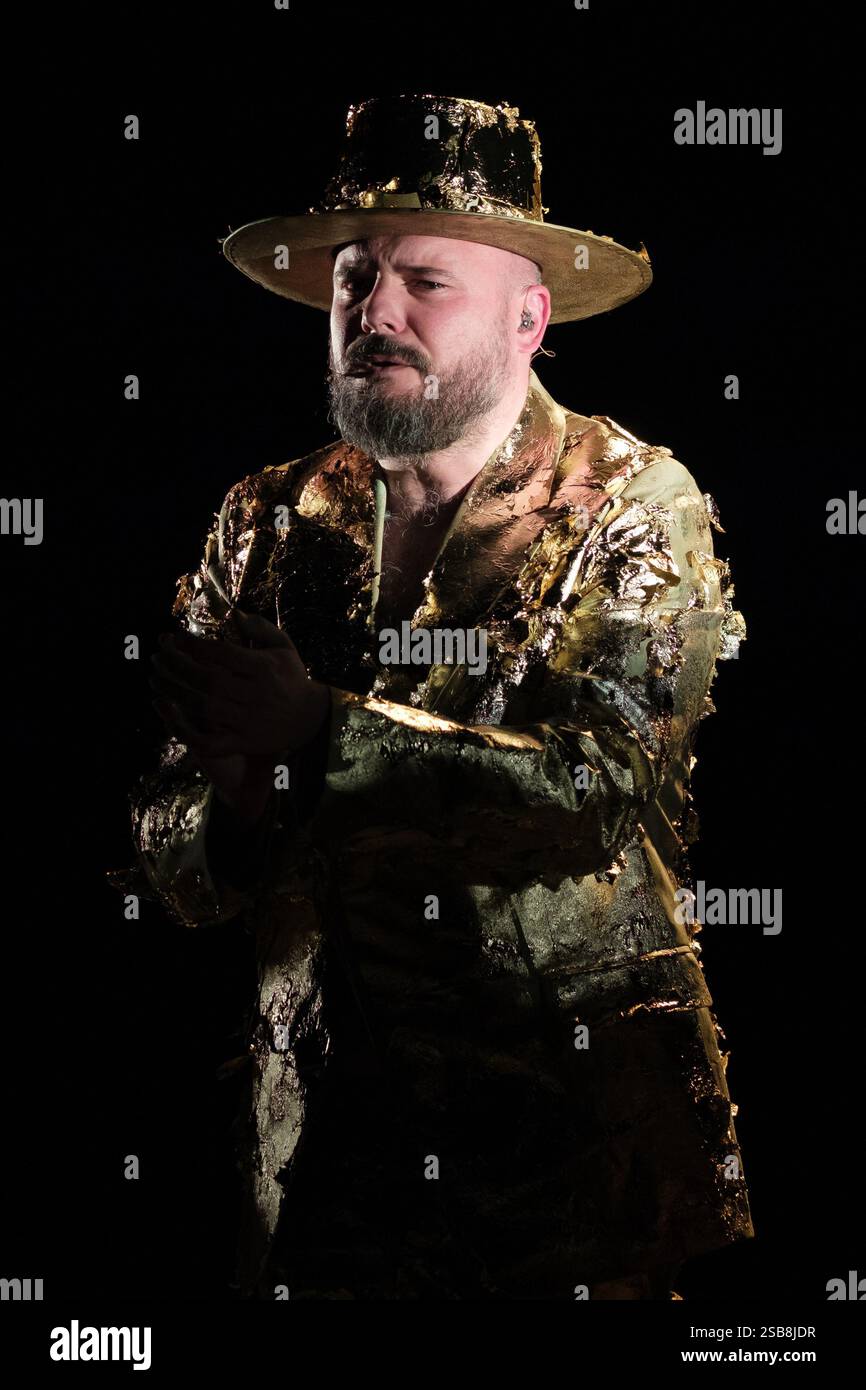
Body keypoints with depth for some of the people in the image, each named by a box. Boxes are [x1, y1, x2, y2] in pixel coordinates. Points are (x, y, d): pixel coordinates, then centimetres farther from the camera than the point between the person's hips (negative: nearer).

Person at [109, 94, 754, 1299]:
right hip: (319, 1131, 3)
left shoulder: (639, 507, -7)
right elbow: (160, 855, 3)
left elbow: (611, 787, -23)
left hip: (580, 1132, -3)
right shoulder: (267, 524, 3)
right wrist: (241, 812, -19)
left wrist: (317, 741, -23)